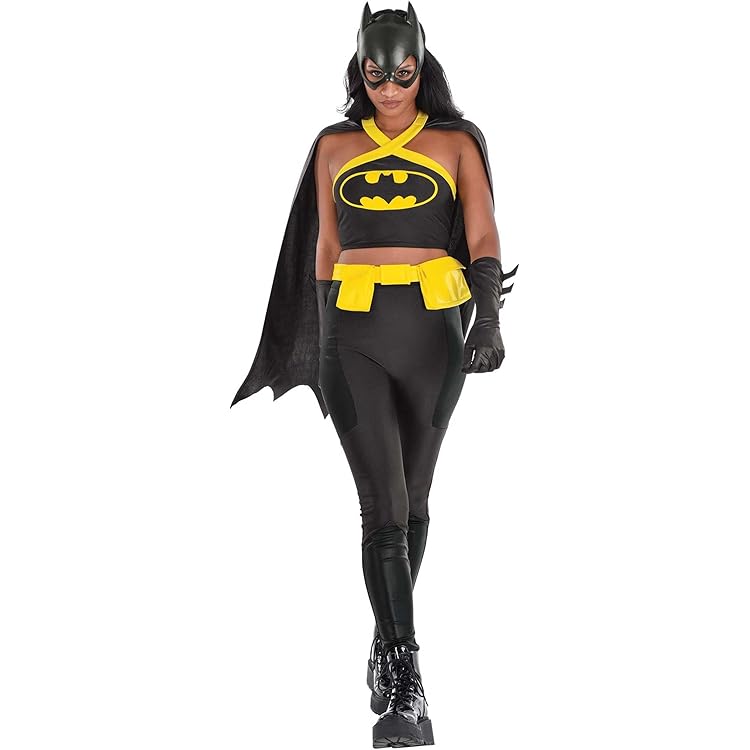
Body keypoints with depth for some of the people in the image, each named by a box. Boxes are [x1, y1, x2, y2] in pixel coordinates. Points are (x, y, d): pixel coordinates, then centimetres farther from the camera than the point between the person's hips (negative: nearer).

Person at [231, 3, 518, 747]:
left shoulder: (456, 143, 5)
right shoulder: (335, 146, 10)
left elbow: (483, 238, -4)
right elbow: (325, 246, 13)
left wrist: (489, 317, -20)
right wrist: (321, 345, 12)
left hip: (433, 328, 0)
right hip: (354, 333, 0)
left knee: (412, 497, 11)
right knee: (382, 503, -12)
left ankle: (387, 643, 32)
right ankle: (406, 690, -15)